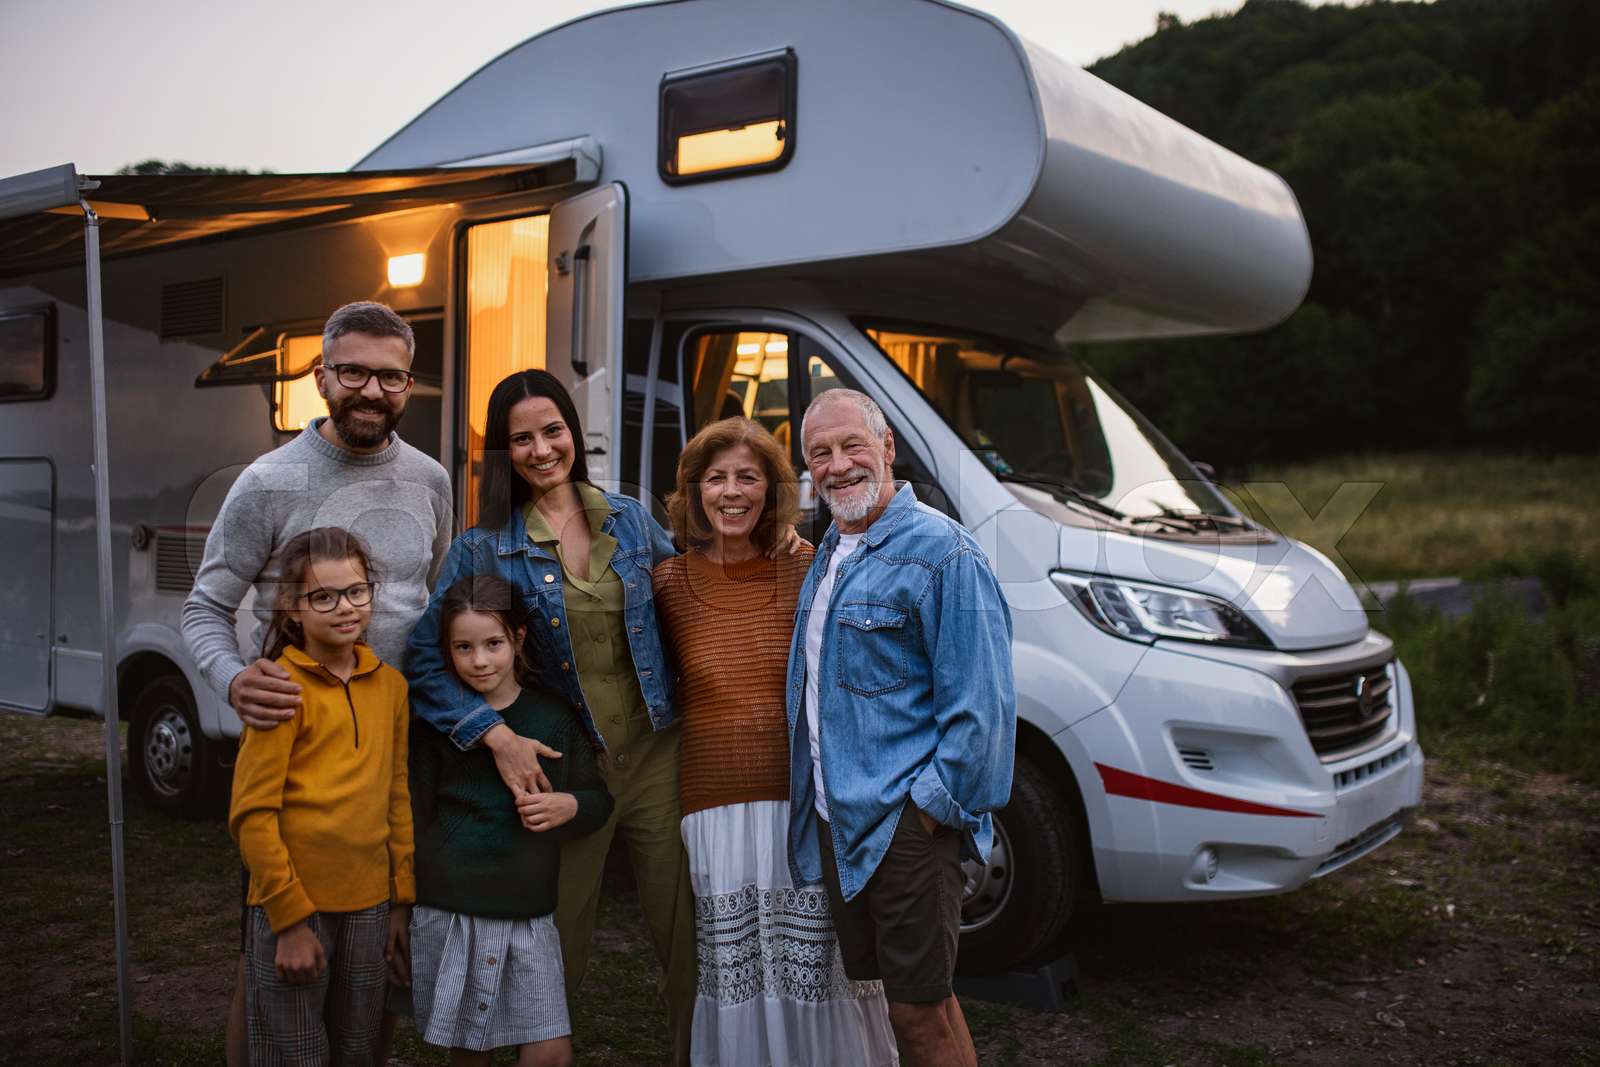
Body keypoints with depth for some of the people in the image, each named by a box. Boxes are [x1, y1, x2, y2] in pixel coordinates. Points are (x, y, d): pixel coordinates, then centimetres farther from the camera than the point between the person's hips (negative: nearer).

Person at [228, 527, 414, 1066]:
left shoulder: (390, 684, 6)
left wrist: (401, 901, 9)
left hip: (368, 906, 5)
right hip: (292, 907, -5)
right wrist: (290, 919, -14)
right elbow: (252, 814, -13)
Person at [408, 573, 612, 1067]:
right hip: (447, 914, -1)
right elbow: (415, 819, 4)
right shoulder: (435, 721, -1)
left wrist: (571, 806, -11)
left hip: (528, 915, 1)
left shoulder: (554, 716, 4)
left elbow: (599, 799, 10)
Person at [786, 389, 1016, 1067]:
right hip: (835, 819, 8)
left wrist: (935, 801, -17)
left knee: (918, 1005, -2)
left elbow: (979, 703, -17)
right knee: (869, 984, 17)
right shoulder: (827, 553, 13)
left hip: (906, 824, -8)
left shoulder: (940, 551, -14)